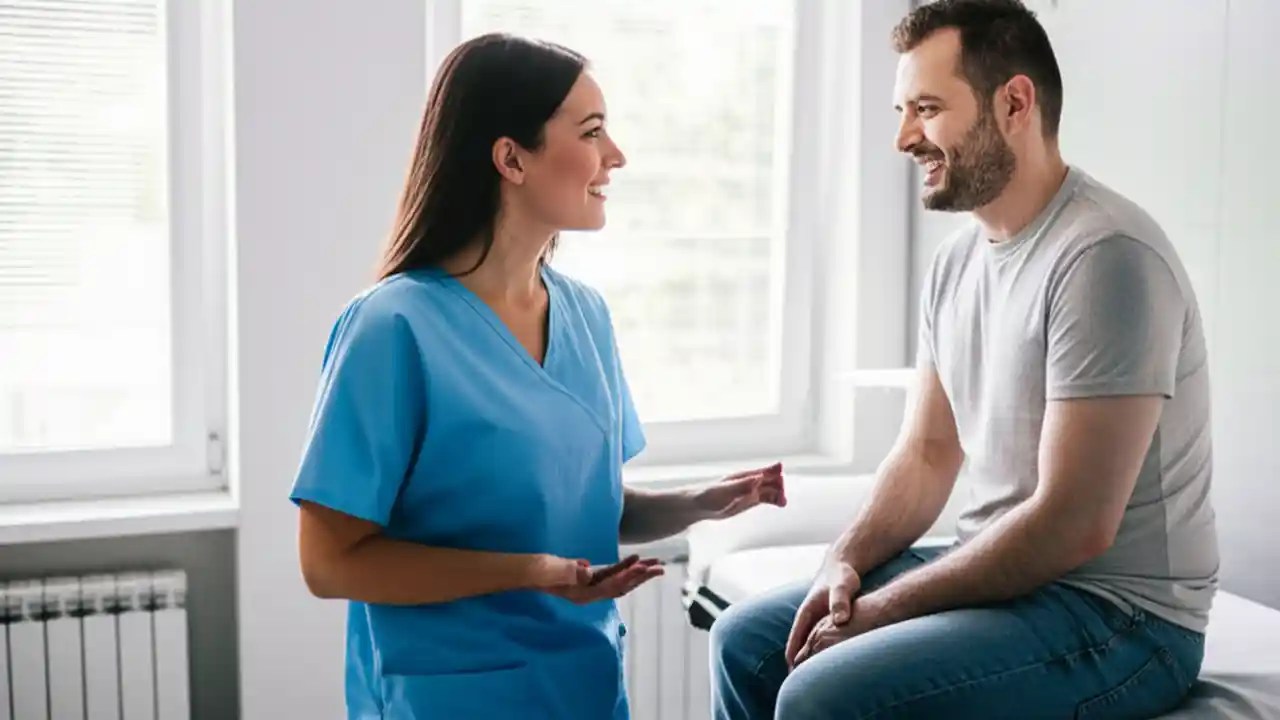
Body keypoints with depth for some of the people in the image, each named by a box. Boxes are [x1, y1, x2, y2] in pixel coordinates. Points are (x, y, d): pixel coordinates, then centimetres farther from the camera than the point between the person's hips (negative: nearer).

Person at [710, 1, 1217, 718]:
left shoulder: (1106, 257, -21)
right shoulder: (958, 259, 8)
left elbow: (1073, 525, -24)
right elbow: (925, 455, 13)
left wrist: (882, 607, -17)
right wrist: (845, 564, -4)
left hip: (1117, 613, -9)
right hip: (996, 573, 9)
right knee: (745, 642, 8)